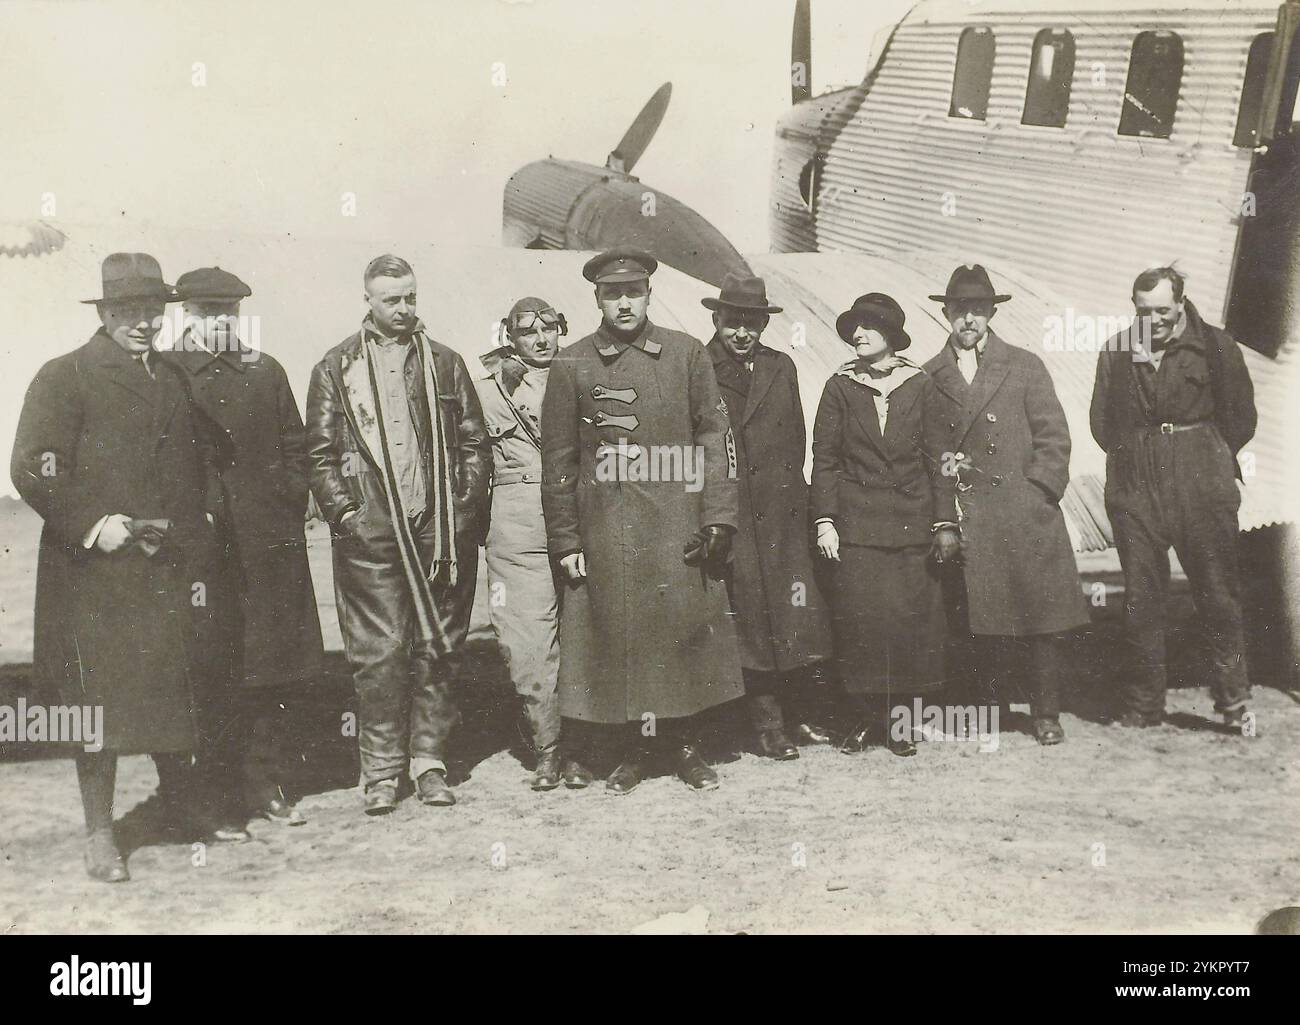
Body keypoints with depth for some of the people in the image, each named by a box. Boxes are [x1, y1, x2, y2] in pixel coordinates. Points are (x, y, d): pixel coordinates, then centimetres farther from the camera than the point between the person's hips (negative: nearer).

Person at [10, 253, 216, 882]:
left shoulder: (173, 382, 16)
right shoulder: (65, 377, -2)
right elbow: (32, 470, -9)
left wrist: (196, 563, 13)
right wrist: (92, 524, -16)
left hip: (168, 572, 5)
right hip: (94, 573, -5)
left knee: (175, 694, 10)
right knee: (99, 704, 0)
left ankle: (182, 810, 29)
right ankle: (99, 835, 11)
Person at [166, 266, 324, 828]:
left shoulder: (266, 372, 12)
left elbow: (294, 449, 13)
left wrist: (289, 507, 3)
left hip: (270, 545, 3)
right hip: (201, 545, -3)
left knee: (280, 668, 5)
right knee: (214, 672, 1)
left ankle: (267, 781, 17)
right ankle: (220, 791, 12)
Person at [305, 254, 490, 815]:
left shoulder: (444, 363, 13)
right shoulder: (336, 367, 9)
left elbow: (475, 443, 12)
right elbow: (320, 452, 6)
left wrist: (464, 510, 2)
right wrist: (344, 511, -5)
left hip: (440, 530, 2)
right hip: (370, 533, -2)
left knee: (439, 648, 4)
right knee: (378, 652, -2)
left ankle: (428, 758, 15)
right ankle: (382, 771, 7)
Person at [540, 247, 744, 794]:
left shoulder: (687, 353, 6)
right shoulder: (572, 365, 3)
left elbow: (713, 438, 5)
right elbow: (558, 458, 4)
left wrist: (717, 517, -3)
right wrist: (565, 540, 0)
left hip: (679, 523, 1)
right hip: (606, 530, 0)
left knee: (686, 628, 3)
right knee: (618, 633, 3)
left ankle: (683, 742, 20)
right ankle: (635, 749, 18)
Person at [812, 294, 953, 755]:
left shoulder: (919, 385, 5)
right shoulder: (840, 387, 5)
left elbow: (937, 457, 5)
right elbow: (824, 458, 5)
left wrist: (944, 522, -1)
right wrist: (824, 521, -3)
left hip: (912, 524, 1)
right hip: (857, 523, 0)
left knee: (911, 618, -1)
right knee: (861, 617, -5)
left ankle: (898, 716, 12)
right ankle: (865, 717, 8)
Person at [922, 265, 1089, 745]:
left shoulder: (1025, 367, 8)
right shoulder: (928, 378, 9)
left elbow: (1054, 439, 5)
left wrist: (1038, 497, -5)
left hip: (1025, 517, 0)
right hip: (963, 522, 1)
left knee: (1040, 618, 0)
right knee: (976, 625, 2)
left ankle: (1046, 714, 11)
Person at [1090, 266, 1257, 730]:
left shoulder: (1216, 346, 2)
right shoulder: (1115, 352, 8)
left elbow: (1241, 417, 7)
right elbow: (1101, 422, 13)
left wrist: (1209, 461, 10)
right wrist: (1137, 458, 8)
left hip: (1202, 489, -2)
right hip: (1135, 491, 2)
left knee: (1219, 593, 0)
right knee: (1140, 600, 4)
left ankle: (1234, 698, 11)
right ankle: (1143, 704, 13)